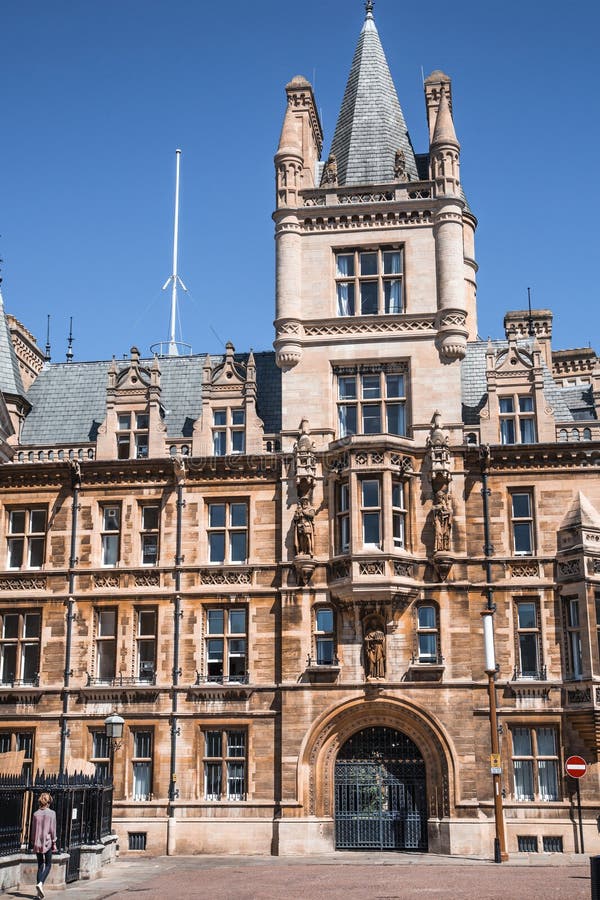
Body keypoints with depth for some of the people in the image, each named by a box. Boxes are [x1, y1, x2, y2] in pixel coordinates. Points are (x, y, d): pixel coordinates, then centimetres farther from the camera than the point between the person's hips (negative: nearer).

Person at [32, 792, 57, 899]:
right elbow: (53, 830, -7)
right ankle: (40, 883, -15)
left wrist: (34, 843, 15)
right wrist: (54, 843, 0)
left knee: (40, 865, 11)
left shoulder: (36, 814, 3)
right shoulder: (51, 813, -7)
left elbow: (34, 830, 7)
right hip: (47, 841, -3)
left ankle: (39, 890, 9)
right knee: (48, 864, 8)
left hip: (38, 842, 3)